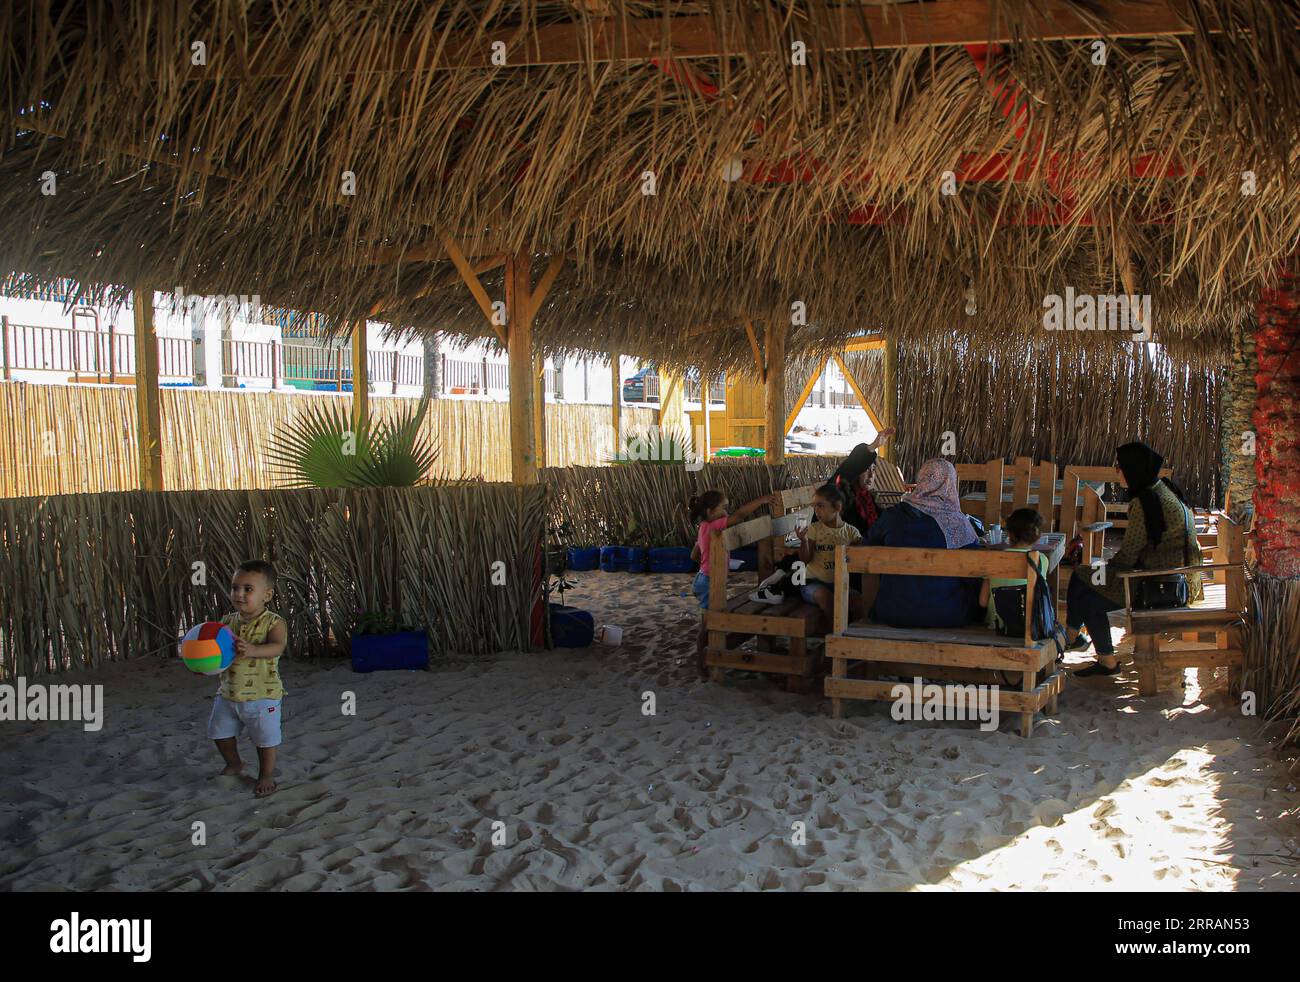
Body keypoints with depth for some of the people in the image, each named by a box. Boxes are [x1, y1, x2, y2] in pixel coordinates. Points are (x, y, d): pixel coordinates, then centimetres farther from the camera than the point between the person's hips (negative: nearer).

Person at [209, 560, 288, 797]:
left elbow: (277, 647, -33)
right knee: (220, 732, 19)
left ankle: (266, 775, 28)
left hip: (262, 695, -6)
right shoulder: (228, 621, 1)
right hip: (229, 693, 6)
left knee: (266, 738, 6)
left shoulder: (274, 622, -16)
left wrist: (252, 650, -51)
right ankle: (234, 764, 45)